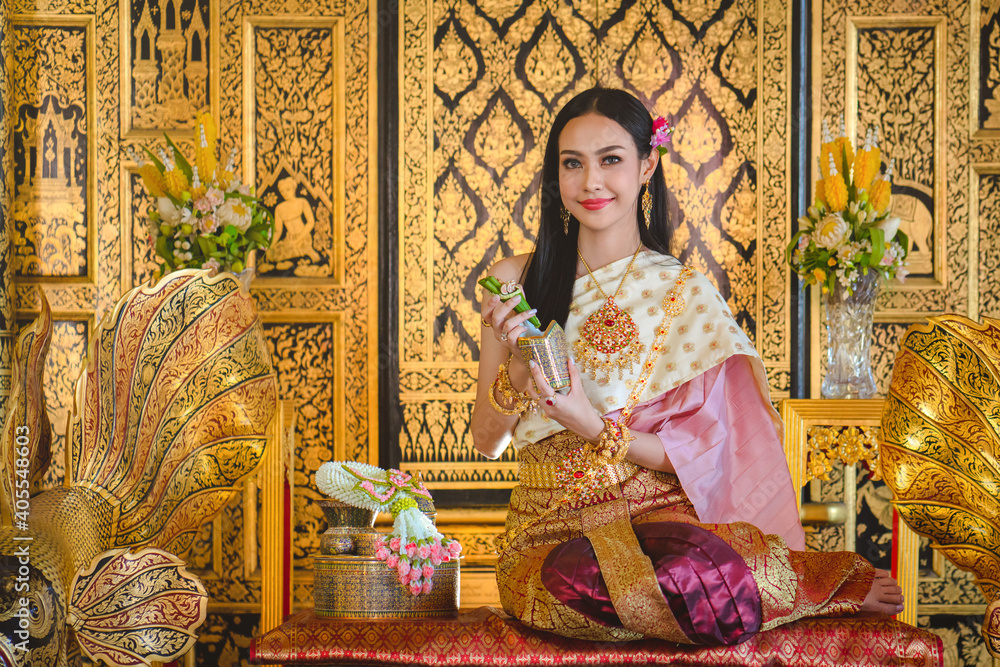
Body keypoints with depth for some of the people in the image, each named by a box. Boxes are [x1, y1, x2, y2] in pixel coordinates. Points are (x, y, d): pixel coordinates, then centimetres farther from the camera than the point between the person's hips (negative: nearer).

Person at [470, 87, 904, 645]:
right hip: (547, 530, 2)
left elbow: (704, 453, -4)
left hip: (651, 514, -2)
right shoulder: (517, 281, 6)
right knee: (581, 576, -36)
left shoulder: (684, 292, 0)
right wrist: (517, 370, -12)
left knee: (694, 567, -39)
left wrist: (596, 427, -18)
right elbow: (487, 442, 7)